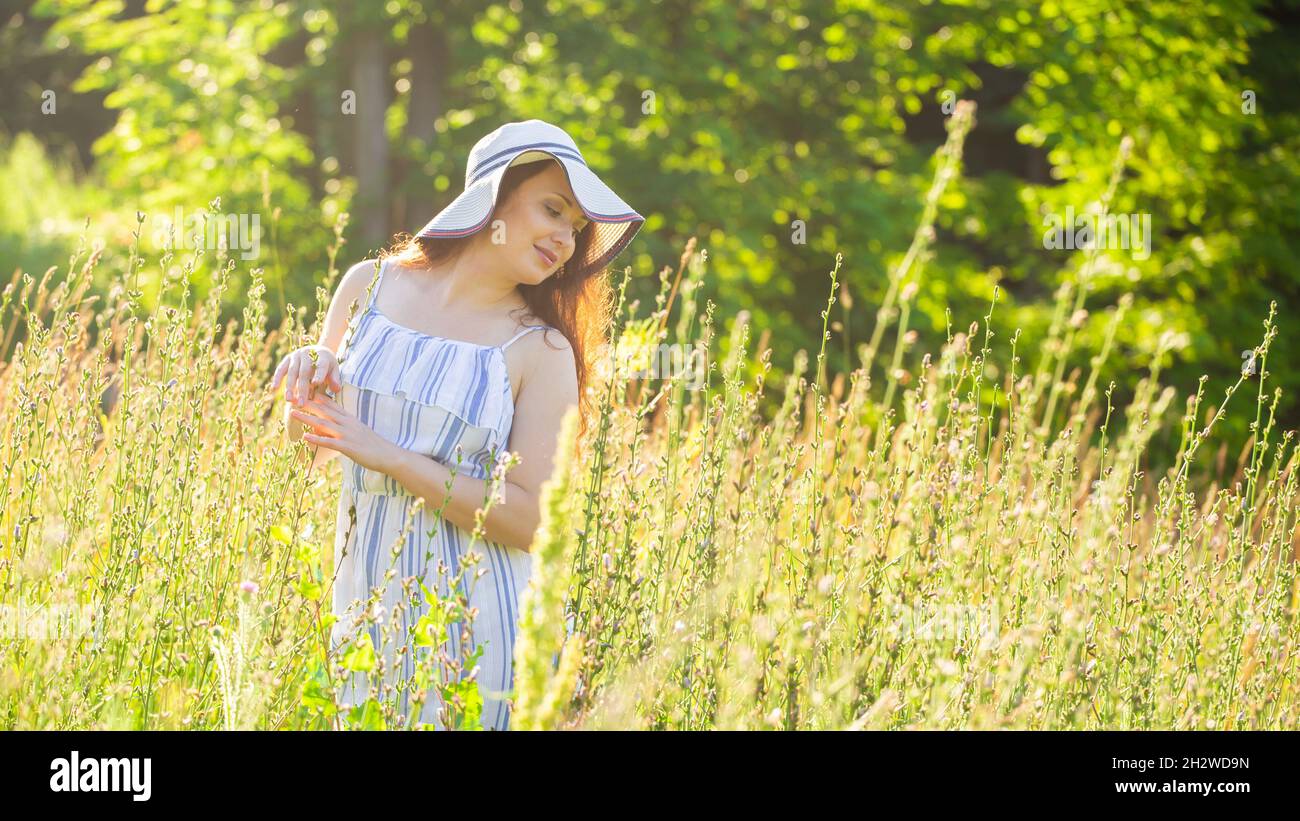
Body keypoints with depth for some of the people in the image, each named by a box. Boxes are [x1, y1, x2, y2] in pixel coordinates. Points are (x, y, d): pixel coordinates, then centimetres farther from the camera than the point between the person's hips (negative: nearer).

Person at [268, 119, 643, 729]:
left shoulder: (542, 352, -6)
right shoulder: (370, 286, 4)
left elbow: (532, 519, -13)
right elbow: (312, 452, 15)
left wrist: (390, 456, -18)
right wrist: (306, 376, -7)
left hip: (475, 619, -3)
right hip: (365, 603, 3)